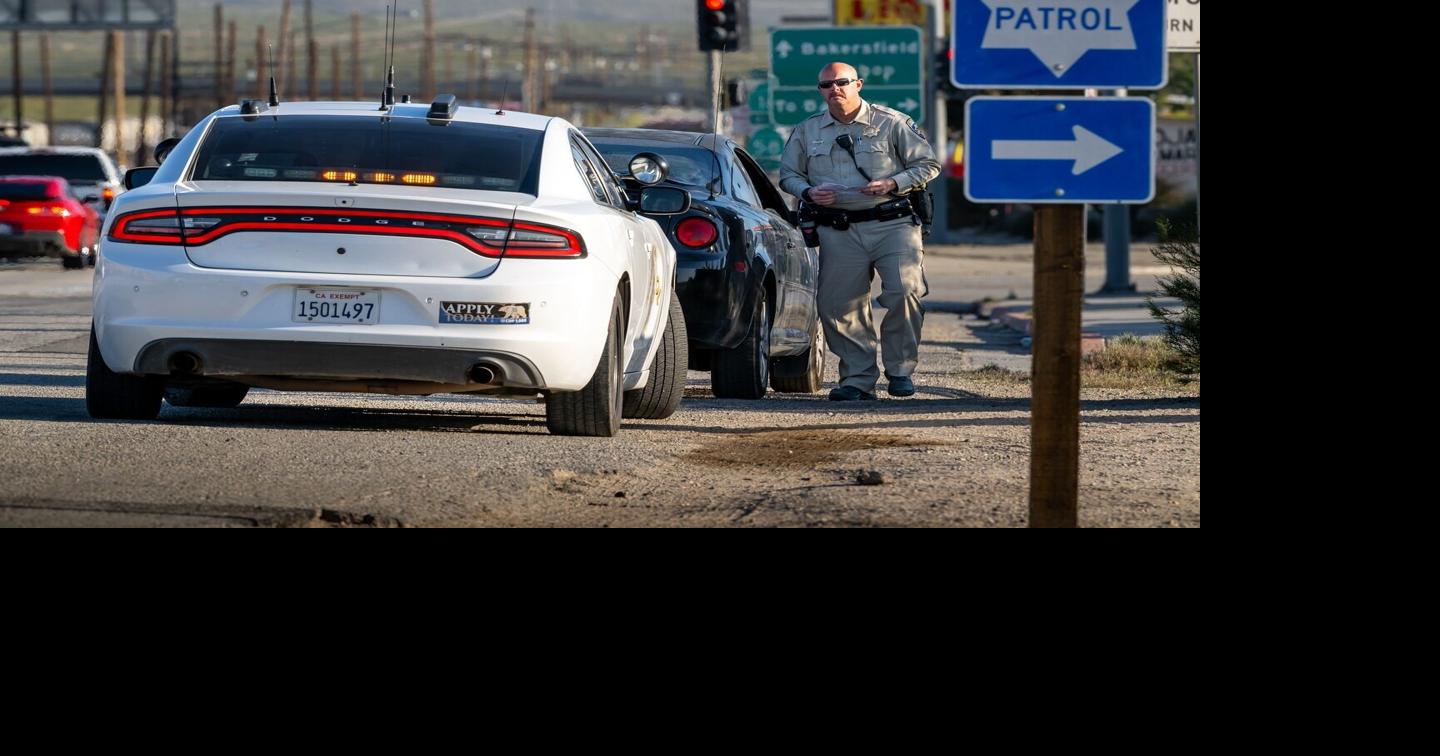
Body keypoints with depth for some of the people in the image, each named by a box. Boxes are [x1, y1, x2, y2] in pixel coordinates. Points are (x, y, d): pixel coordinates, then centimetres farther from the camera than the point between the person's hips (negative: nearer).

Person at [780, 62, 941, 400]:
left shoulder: (892, 124, 3)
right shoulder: (807, 131, 13)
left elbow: (927, 164, 5)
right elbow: (789, 174, 21)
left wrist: (892, 184, -10)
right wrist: (808, 192, -1)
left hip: (892, 224, -2)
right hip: (838, 232, 3)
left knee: (904, 293, -16)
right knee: (839, 306, -3)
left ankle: (900, 370, 0)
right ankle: (858, 379, 8)